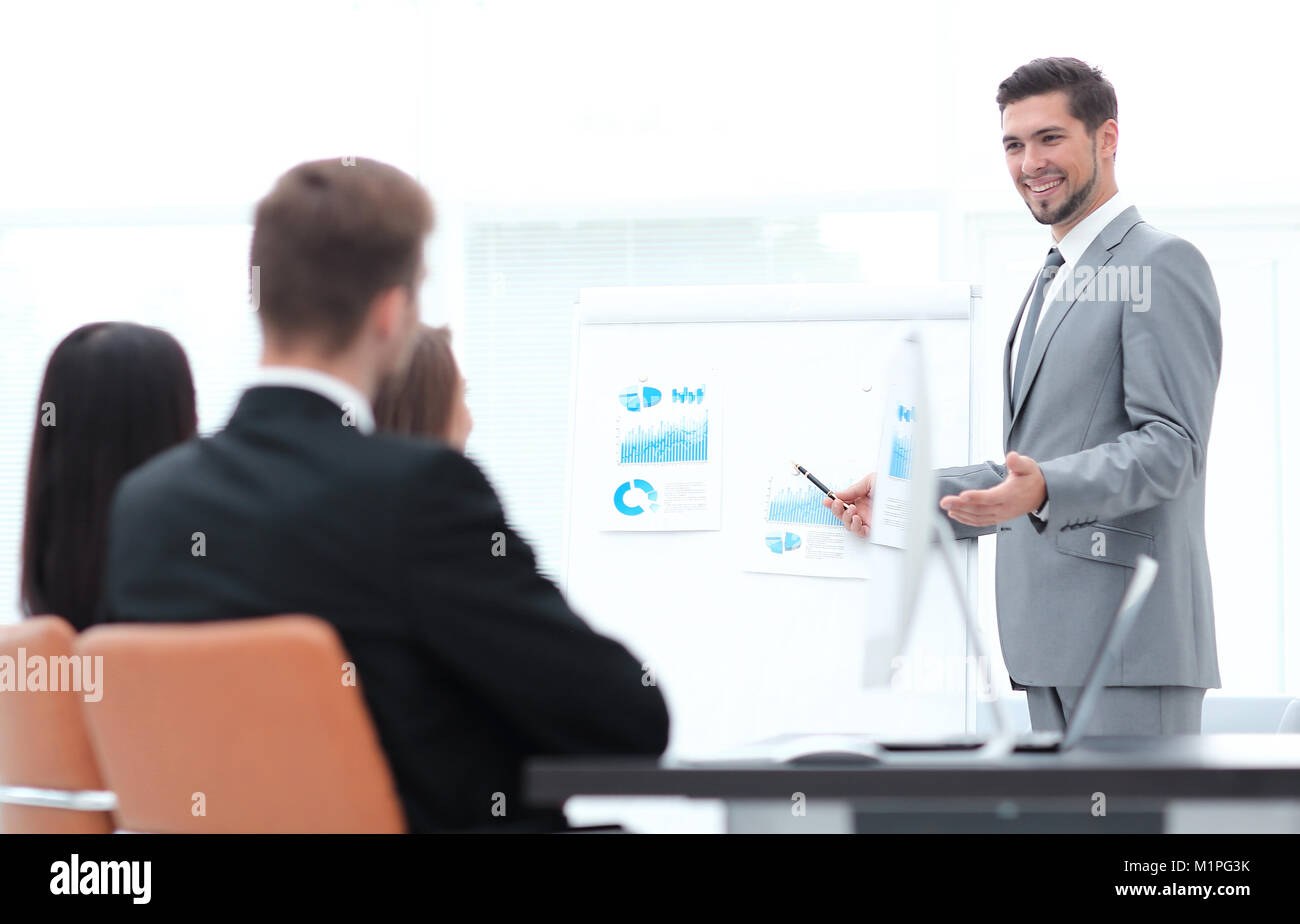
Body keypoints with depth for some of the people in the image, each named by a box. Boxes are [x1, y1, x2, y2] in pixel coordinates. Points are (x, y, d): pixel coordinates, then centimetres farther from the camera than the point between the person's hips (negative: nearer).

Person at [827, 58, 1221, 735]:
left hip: (1130, 628, -9)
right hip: (1053, 635, 9)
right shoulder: (1051, 283, 25)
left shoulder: (1163, 264, -5)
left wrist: (1045, 490, -29)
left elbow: (1170, 443, -14)